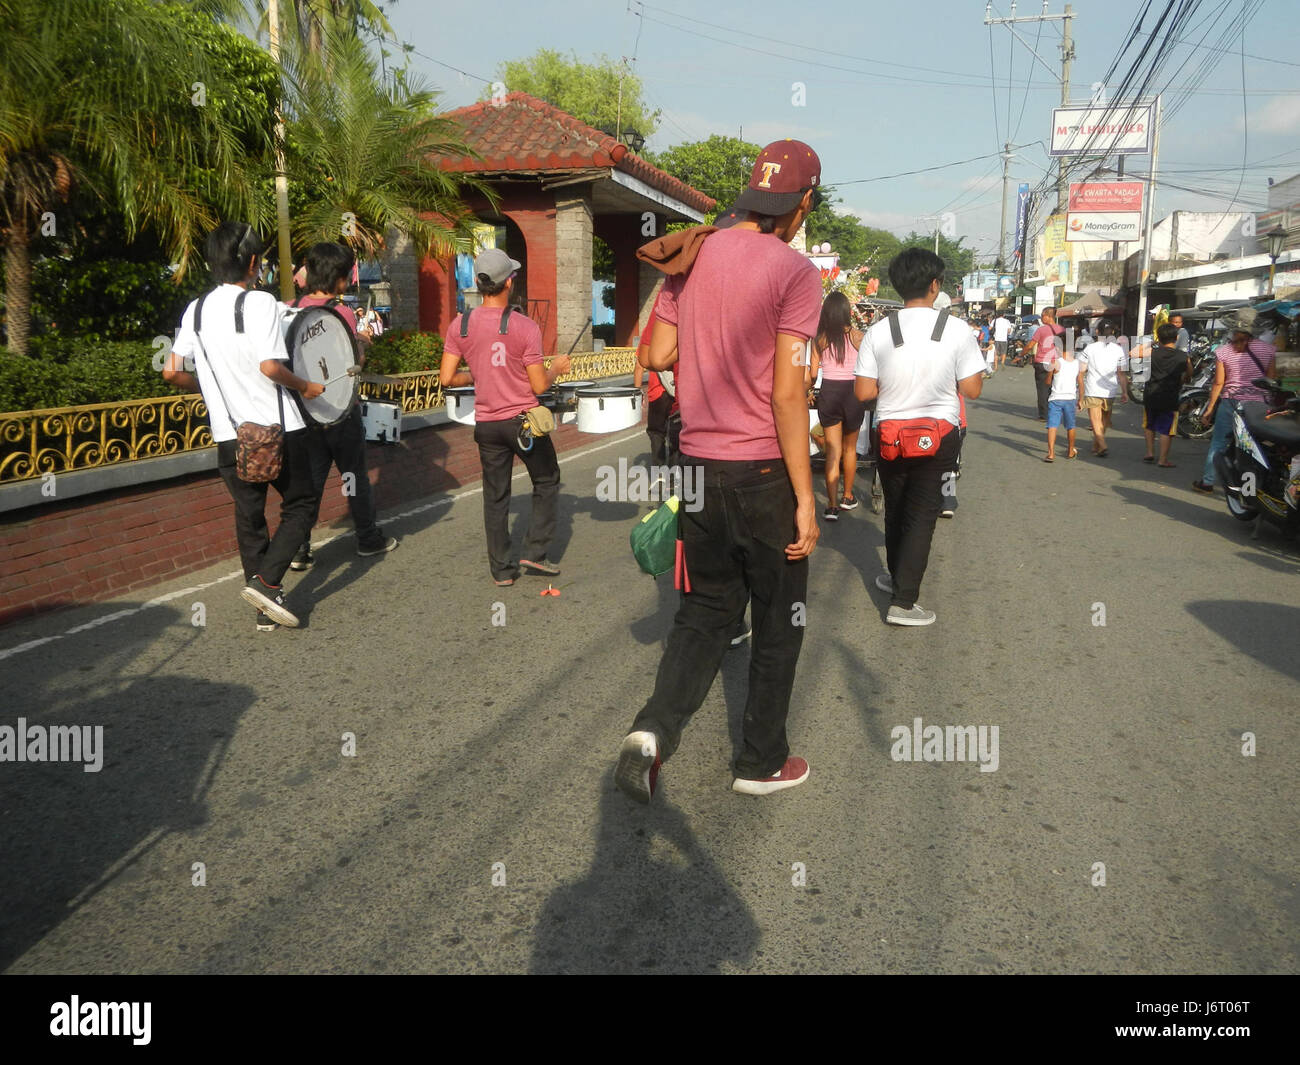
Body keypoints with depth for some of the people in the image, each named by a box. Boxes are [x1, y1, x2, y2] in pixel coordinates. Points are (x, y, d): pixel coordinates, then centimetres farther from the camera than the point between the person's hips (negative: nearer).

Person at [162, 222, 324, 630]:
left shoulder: (196, 309, 8)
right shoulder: (260, 302, -10)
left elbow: (172, 372, 5)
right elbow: (270, 366, -21)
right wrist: (305, 387, -3)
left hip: (229, 435, 6)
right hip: (276, 428, -5)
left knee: (249, 515, 13)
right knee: (300, 505, 9)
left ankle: (266, 608, 18)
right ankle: (266, 580, -8)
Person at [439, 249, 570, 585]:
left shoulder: (460, 325, -3)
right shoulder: (525, 327, -13)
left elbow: (447, 379, -3)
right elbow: (539, 386, -11)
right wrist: (557, 368, 8)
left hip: (486, 424, 4)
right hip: (524, 420, -3)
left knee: (495, 497, 12)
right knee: (546, 483, 17)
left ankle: (501, 569, 17)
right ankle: (534, 553, 12)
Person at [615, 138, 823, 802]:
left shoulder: (691, 257, 6)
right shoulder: (793, 273, -12)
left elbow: (657, 357, 7)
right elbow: (786, 392, -17)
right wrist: (805, 499, -13)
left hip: (699, 465, 5)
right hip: (764, 471, -5)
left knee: (706, 608, 19)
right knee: (778, 621, 12)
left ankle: (653, 730, 2)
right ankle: (761, 762, 25)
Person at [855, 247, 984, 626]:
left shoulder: (878, 332, -6)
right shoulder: (957, 331, -9)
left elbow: (863, 392, -7)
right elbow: (972, 389, -7)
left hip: (891, 434, 2)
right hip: (939, 435, -2)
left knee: (896, 510, 19)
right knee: (922, 515, 1)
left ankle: (899, 578, 36)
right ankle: (903, 601, -4)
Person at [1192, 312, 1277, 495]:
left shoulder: (1222, 351, -5)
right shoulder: (1268, 350, -4)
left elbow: (1218, 382, -2)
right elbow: (1272, 380, -1)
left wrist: (1210, 408, 5)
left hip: (1230, 402, 0)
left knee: (1218, 442, 10)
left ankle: (1208, 482, 14)